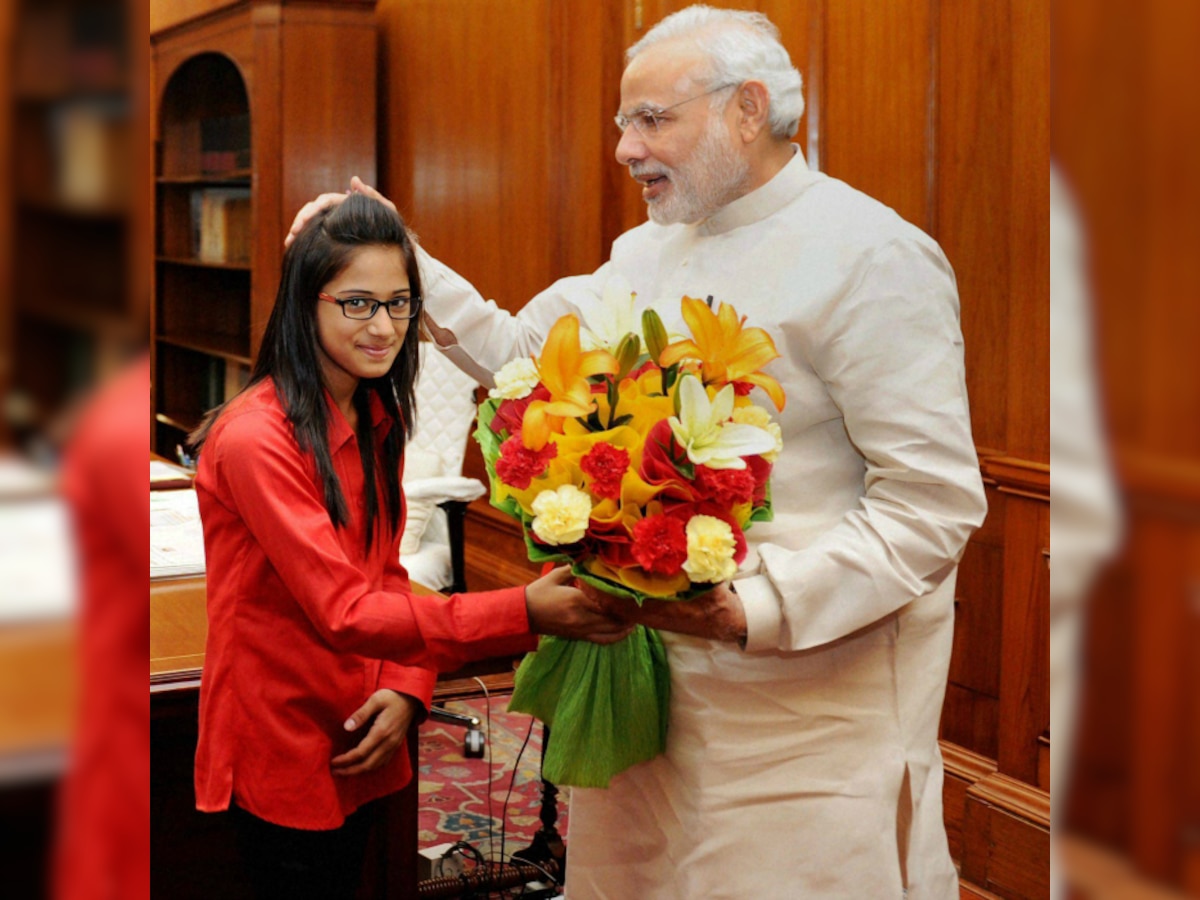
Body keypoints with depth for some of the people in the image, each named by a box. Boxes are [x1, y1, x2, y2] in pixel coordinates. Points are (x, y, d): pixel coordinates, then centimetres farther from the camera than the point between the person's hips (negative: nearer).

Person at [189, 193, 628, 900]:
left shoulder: (376, 419, 5)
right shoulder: (255, 438, -23)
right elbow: (341, 612, -28)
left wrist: (406, 688, -11)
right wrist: (523, 613, -36)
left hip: (356, 745, 7)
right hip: (280, 751, -7)